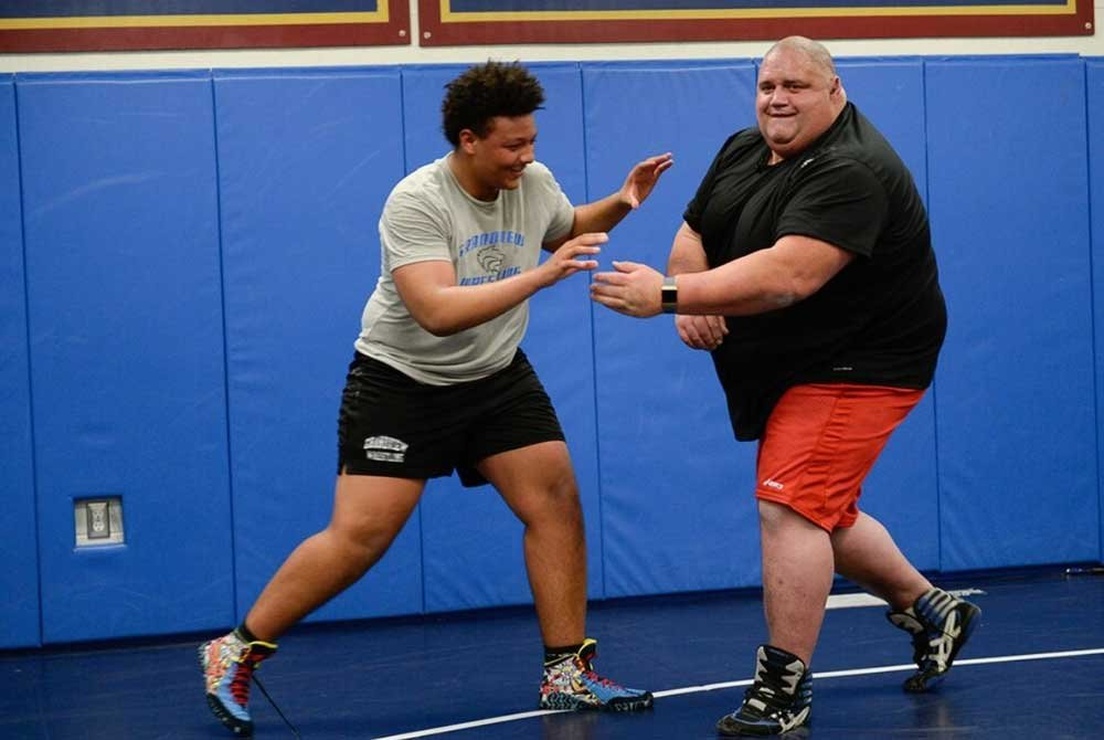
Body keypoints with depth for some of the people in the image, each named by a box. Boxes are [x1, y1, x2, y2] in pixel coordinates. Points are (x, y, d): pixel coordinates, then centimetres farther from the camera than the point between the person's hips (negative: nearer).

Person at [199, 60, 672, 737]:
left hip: (497, 377, 6)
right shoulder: (417, 203, -26)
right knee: (359, 537, -9)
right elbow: (438, 312, -38)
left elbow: (564, 230, 19)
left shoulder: (535, 184, -7)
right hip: (402, 382, -6)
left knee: (557, 500, -5)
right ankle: (236, 653, 4)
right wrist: (541, 276, -41)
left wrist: (619, 205, -1)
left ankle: (568, 674, 5)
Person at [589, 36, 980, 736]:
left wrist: (667, 295, -40)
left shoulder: (850, 172, -26)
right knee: (822, 512, 19)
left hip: (858, 364, -10)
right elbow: (693, 234, 10)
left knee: (790, 508, -18)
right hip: (788, 368, 10)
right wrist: (693, 299, -13)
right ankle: (932, 610, 39)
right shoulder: (742, 152, 5)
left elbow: (786, 276, -37)